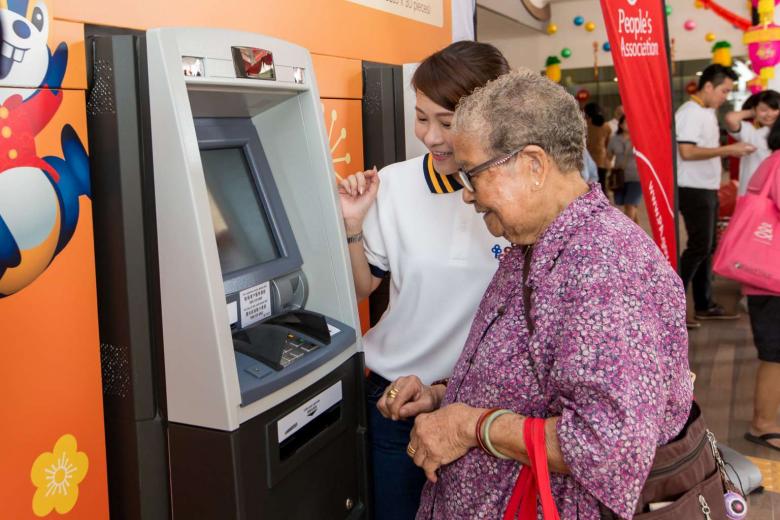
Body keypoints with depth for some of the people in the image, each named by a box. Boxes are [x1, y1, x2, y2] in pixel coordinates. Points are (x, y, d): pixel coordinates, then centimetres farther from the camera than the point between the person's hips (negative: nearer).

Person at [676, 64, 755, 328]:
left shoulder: (708, 112, 15)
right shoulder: (690, 113, -15)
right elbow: (687, 152, -24)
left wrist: (731, 149, 7)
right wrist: (727, 150, -21)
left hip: (707, 190, 10)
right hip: (693, 190, -10)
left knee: (707, 247, 12)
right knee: (699, 247, -9)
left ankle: (704, 304, 20)